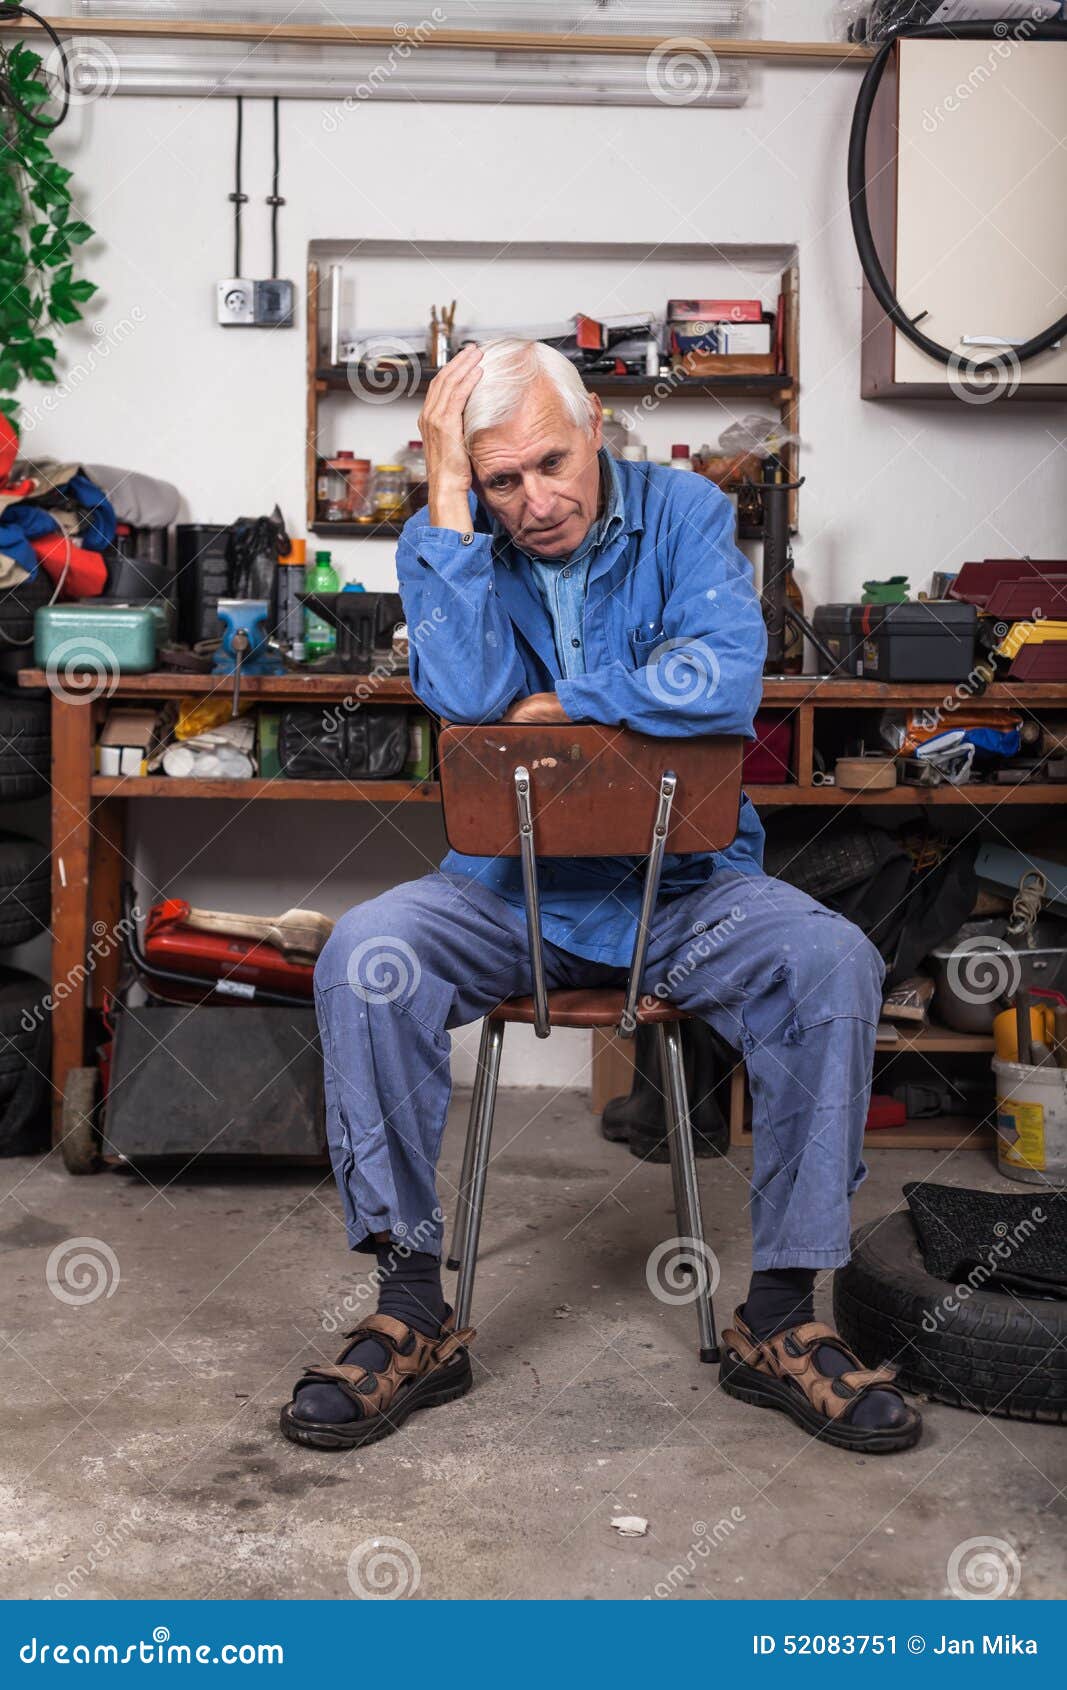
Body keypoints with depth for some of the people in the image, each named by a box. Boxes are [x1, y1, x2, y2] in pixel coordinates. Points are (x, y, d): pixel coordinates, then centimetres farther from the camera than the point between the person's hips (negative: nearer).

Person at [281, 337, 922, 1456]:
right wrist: (447, 493, -19)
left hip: (685, 882, 0)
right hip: (511, 888, 1)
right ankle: (412, 1312, -16)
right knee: (364, 956, -27)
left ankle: (779, 1318, -15)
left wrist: (559, 703, -12)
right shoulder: (445, 543, 0)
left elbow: (723, 683, -20)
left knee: (833, 963, -27)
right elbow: (467, 698, -21)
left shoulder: (685, 513, -3)